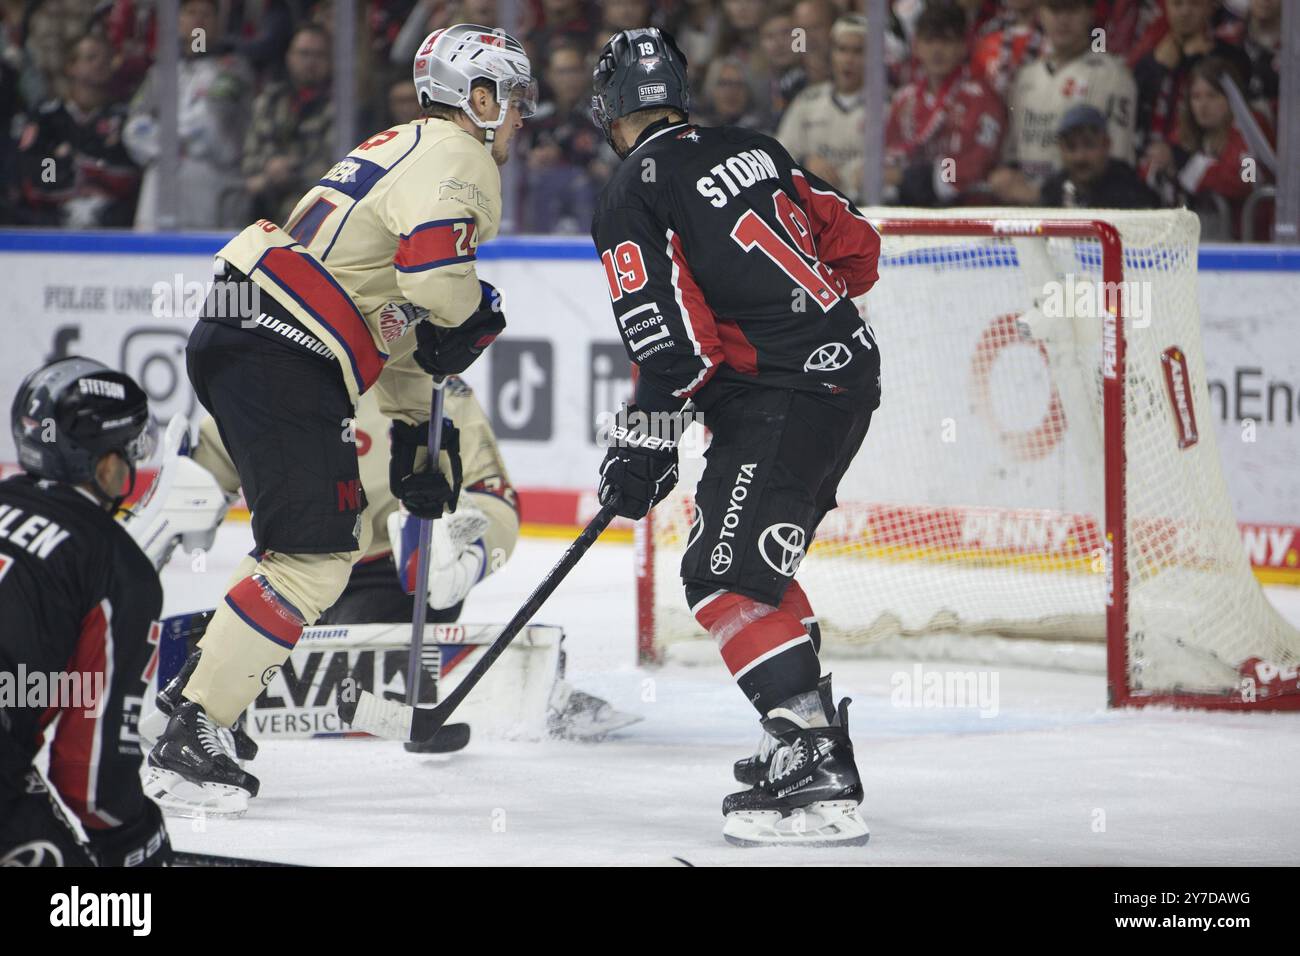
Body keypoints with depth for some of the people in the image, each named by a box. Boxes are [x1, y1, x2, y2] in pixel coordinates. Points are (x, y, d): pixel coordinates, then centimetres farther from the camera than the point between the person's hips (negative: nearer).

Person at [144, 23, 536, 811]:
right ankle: (191, 735, -16)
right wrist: (478, 318, 0)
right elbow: (434, 272, -23)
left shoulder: (404, 150, 28)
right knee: (314, 556, -11)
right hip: (284, 356, -10)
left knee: (340, 534, 20)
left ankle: (210, 697, 18)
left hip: (234, 335, 10)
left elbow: (396, 316, 30)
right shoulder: (457, 158, -5)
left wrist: (417, 431, 27)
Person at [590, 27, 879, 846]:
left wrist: (645, 445, -4)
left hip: (781, 397, -9)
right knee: (756, 564, 22)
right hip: (850, 367, 9)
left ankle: (822, 780, -20)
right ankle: (809, 738, 25)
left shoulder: (634, 200, -8)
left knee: (728, 579, -11)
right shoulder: (753, 150, 14)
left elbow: (672, 346, -15)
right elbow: (856, 248, 16)